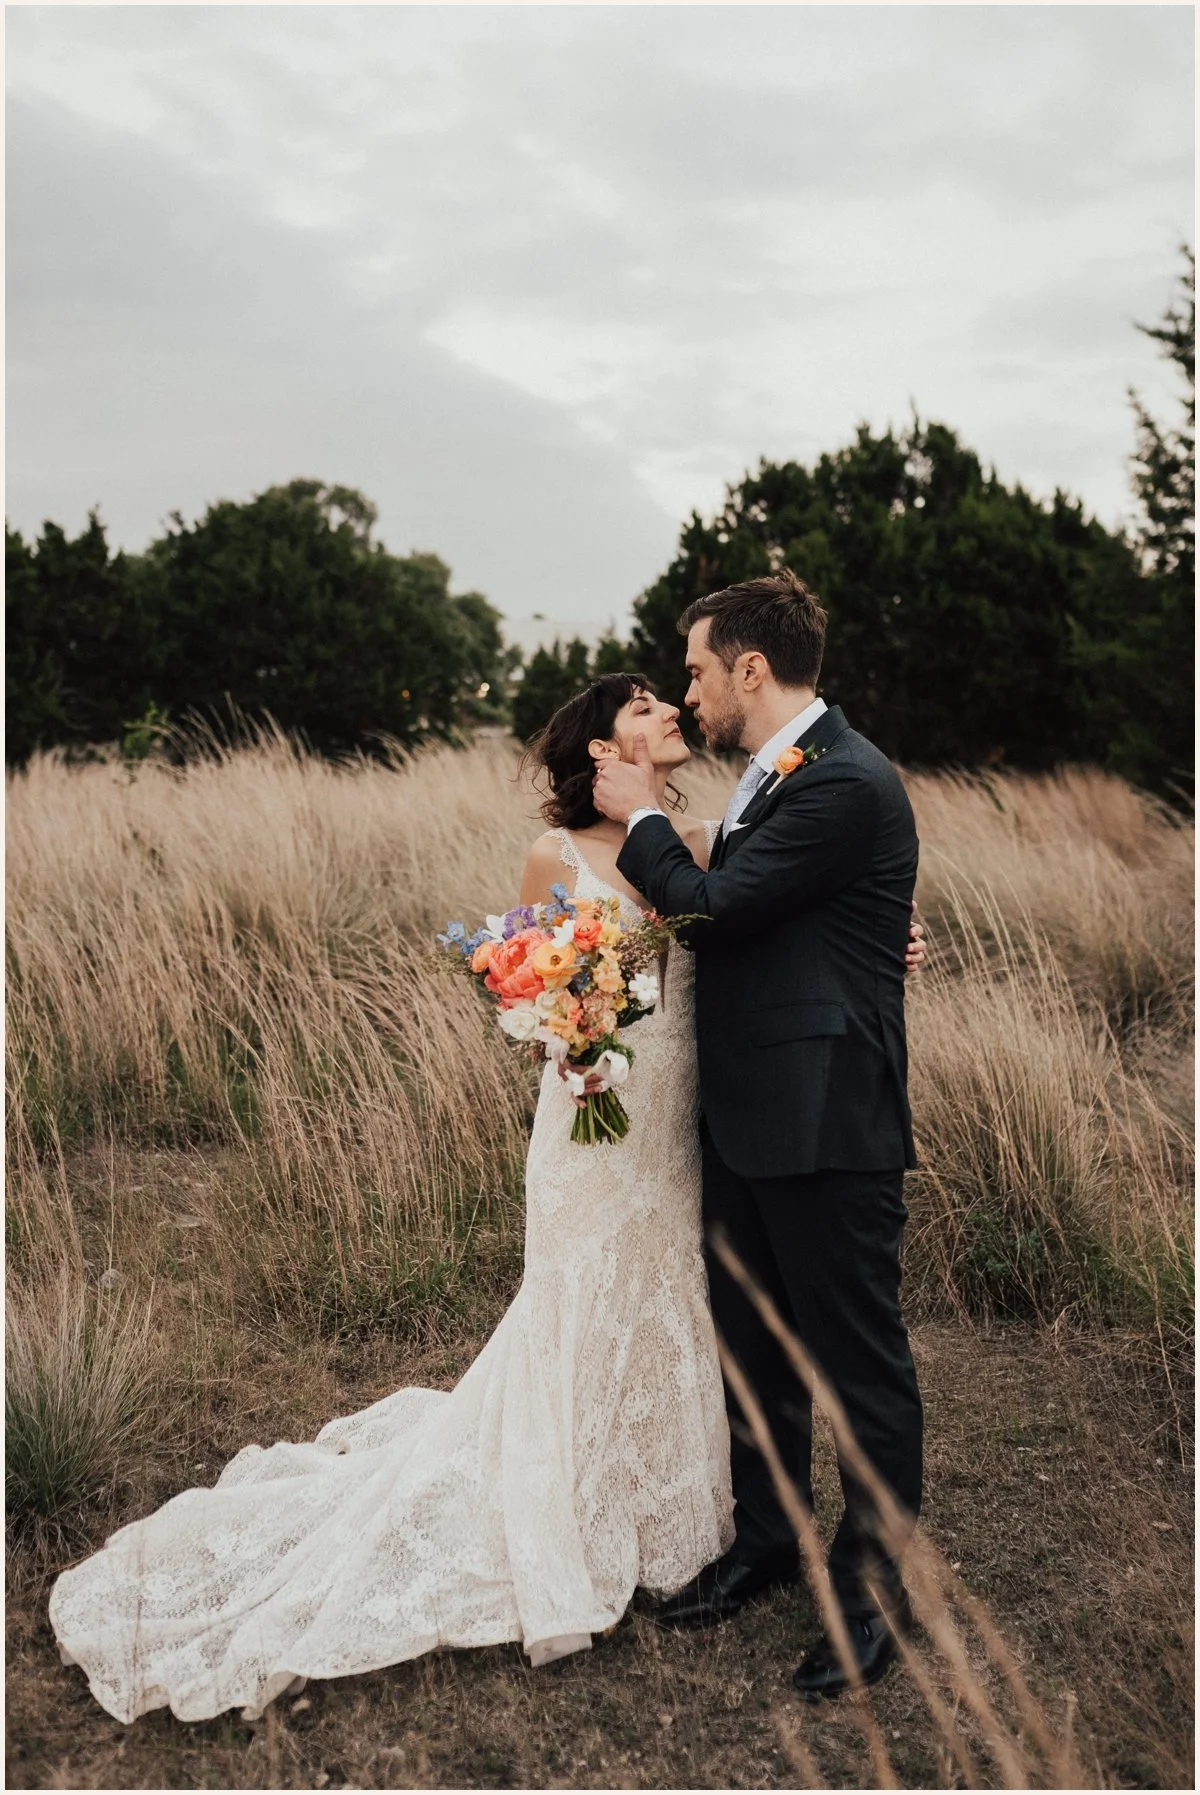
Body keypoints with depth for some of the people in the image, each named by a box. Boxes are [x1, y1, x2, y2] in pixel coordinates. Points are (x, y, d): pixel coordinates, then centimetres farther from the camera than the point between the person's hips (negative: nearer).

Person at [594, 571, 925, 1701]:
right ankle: (766, 1536, 39)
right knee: (753, 1343, 21)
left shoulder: (846, 783, -19)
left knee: (860, 1358, 6)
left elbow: (713, 907, -20)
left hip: (824, 1123, -10)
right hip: (747, 1113, 10)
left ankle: (874, 1585, 23)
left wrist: (642, 819, -6)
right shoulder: (774, 771, 12)